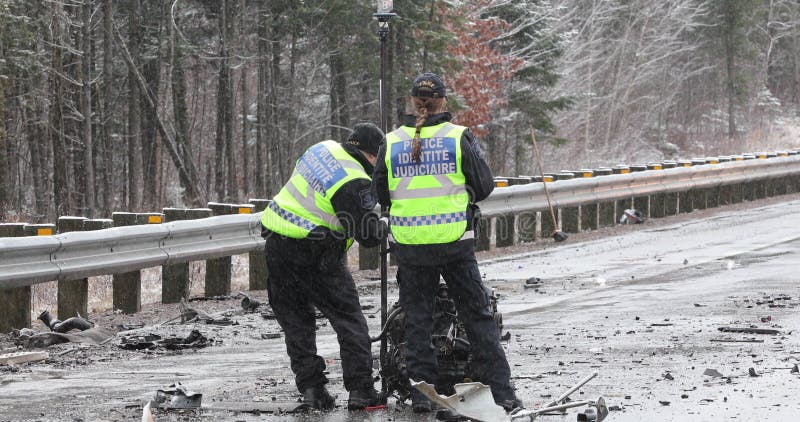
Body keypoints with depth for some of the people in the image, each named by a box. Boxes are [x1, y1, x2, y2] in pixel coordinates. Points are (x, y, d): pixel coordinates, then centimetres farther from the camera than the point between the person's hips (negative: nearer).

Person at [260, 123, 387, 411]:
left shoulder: (323, 149, 7)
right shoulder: (354, 183, -17)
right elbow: (368, 236, -14)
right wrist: (386, 227, 8)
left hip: (276, 244, 7)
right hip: (313, 255, -7)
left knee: (296, 321, 14)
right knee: (349, 319, 3)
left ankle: (310, 387, 11)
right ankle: (360, 391, 0)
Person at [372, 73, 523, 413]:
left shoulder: (391, 143, 1)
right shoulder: (460, 137, -6)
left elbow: (379, 195, 8)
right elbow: (484, 186, 0)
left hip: (408, 246, 2)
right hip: (455, 243, -2)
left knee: (417, 320, 12)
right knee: (477, 315, 7)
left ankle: (421, 392, 10)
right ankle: (500, 391, 6)